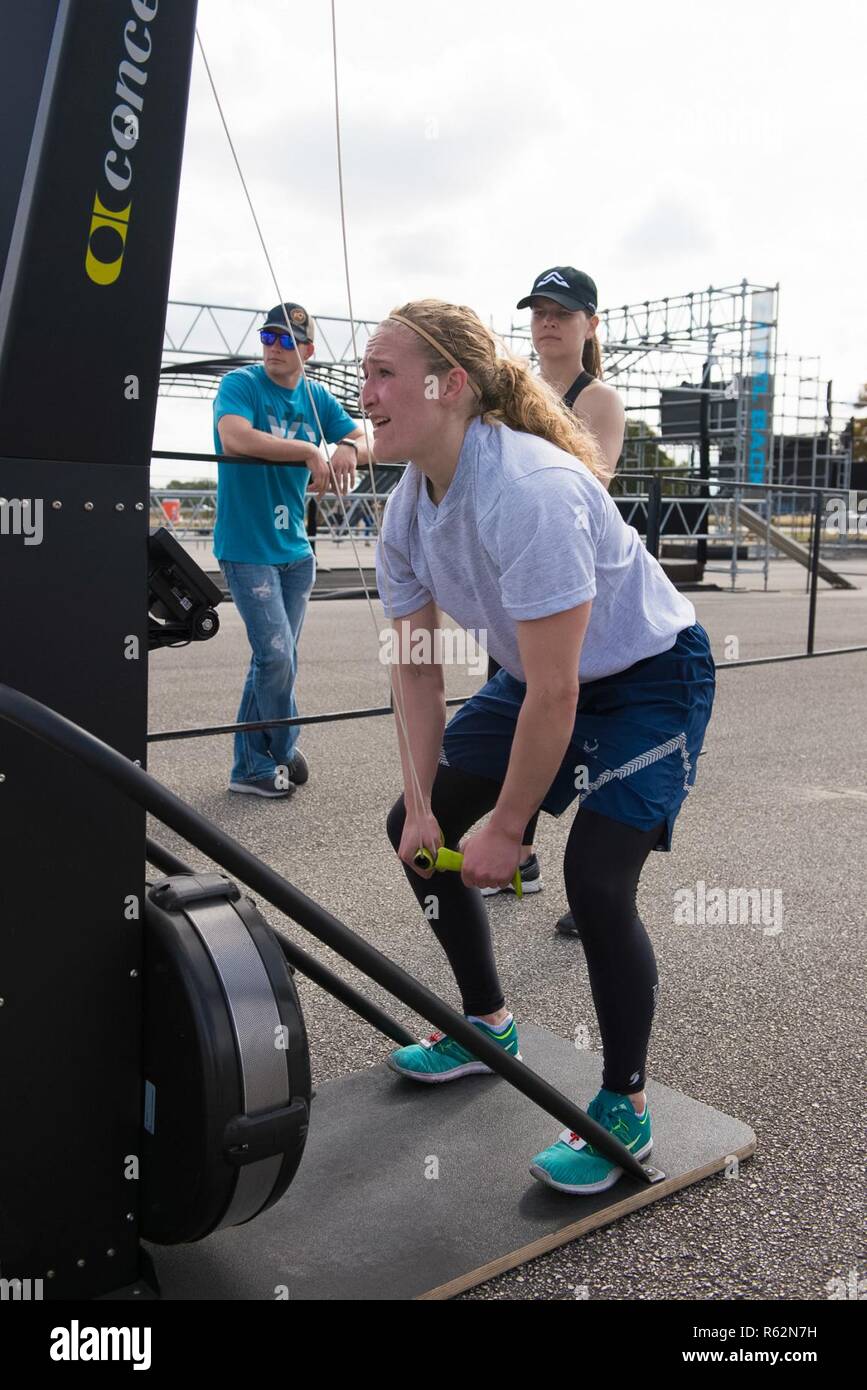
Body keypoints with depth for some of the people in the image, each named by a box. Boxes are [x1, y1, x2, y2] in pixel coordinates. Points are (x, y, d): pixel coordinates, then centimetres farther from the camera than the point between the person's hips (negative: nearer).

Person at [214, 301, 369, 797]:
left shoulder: (316, 397, 8)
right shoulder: (240, 384, -8)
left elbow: (365, 441, 5)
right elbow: (234, 438, -26)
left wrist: (348, 449, -19)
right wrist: (309, 451, -27)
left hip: (294, 548, 6)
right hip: (247, 548, -6)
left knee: (277, 660, 11)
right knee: (276, 655, -10)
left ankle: (251, 766, 24)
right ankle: (286, 752, 11)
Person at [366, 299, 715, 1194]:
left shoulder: (529, 491, -34)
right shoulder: (408, 509, -9)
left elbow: (555, 696, -31)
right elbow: (415, 668, -2)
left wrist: (506, 829, -22)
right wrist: (422, 803, -8)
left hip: (649, 677, -8)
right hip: (544, 677, 8)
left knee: (595, 884, -20)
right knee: (417, 832, 7)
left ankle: (624, 1108, 6)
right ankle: (487, 1024, 27)